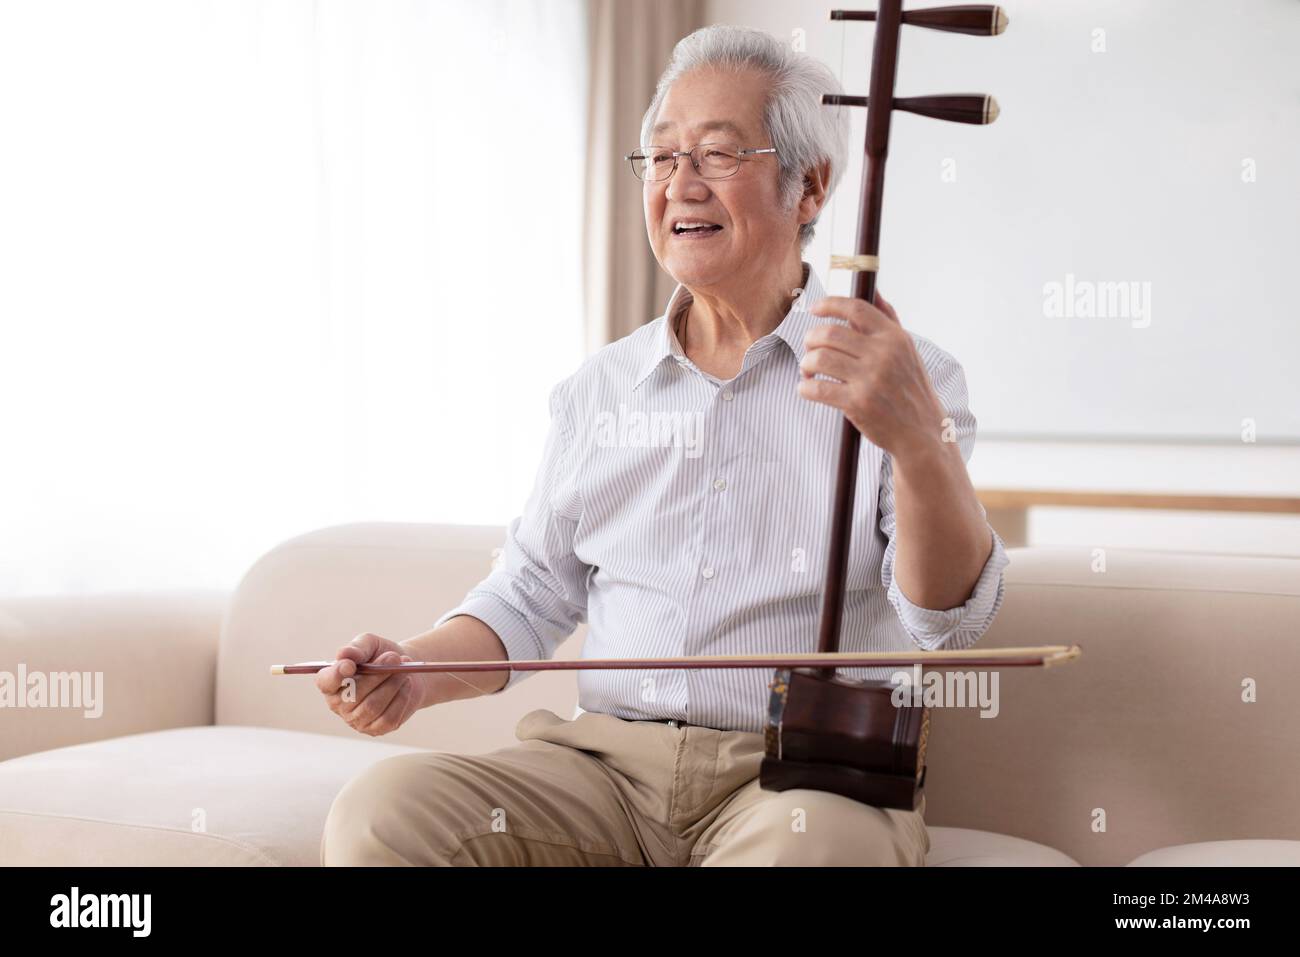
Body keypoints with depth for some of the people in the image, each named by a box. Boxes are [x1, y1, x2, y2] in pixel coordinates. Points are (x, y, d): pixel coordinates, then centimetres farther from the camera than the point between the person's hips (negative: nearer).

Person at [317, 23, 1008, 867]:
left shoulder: (908, 379, 1)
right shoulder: (599, 388, 15)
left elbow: (951, 621, -12)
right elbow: (533, 594, 18)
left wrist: (919, 441, -30)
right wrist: (420, 671, -2)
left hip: (808, 774, -3)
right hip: (608, 762, 4)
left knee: (808, 843, -38)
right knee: (381, 809, -21)